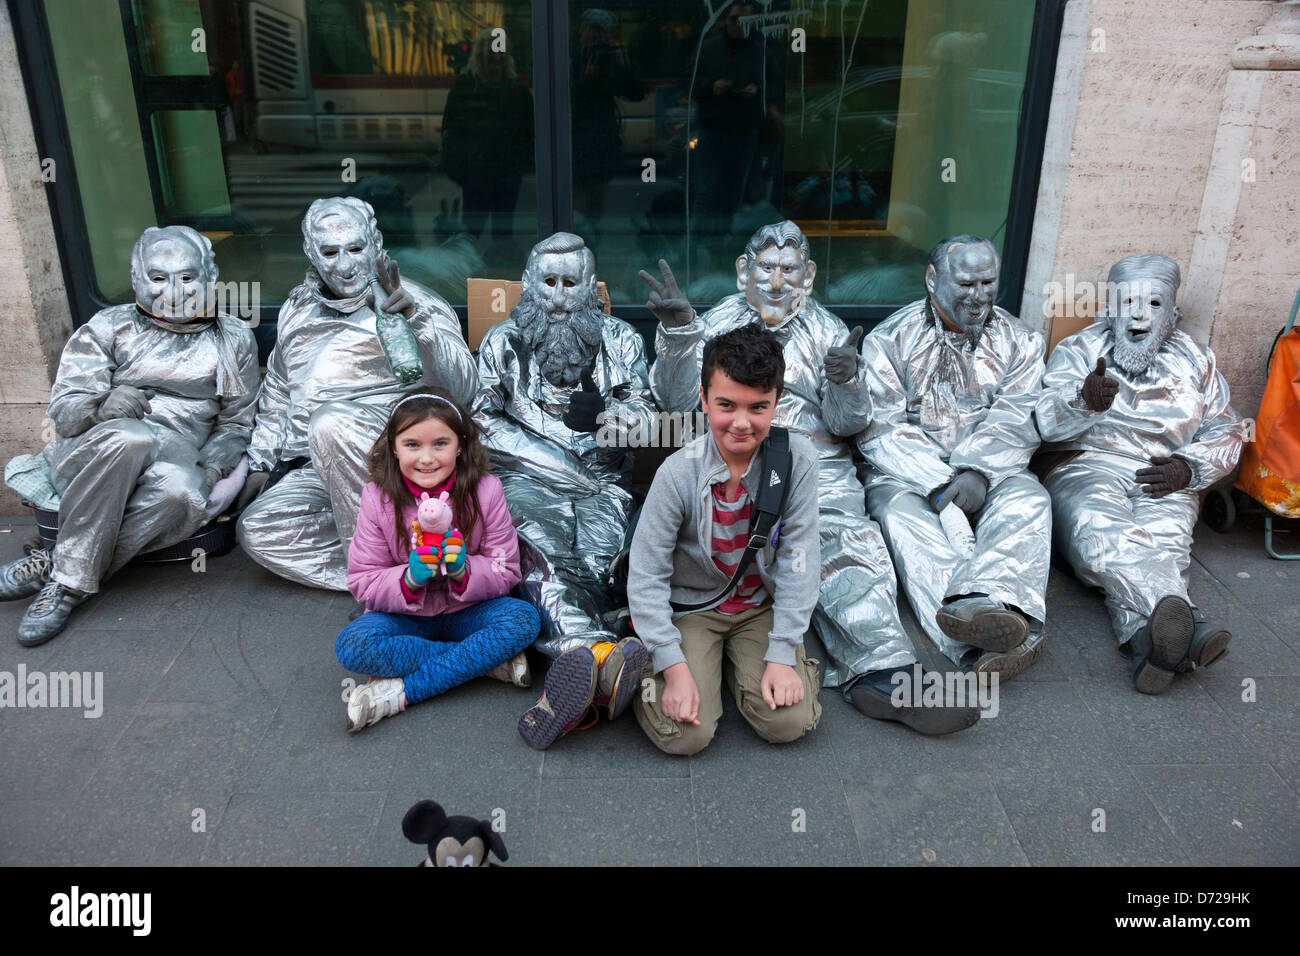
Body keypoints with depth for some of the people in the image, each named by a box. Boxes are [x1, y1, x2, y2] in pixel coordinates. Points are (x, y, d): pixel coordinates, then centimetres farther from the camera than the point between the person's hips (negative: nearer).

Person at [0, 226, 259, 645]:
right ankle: (72, 578, -28)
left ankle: (51, 567, -26)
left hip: (178, 455, 1)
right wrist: (104, 405, -22)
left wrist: (207, 469, -7)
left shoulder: (233, 340, 16)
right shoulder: (108, 327, 12)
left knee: (180, 492, -38)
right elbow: (63, 409, 3)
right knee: (130, 438, -39)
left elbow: (235, 425, 14)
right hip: (92, 454, 0)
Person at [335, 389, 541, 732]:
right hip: (407, 617, 0)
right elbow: (363, 584, -8)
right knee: (352, 644, -29)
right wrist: (410, 580, -29)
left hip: (467, 612, 0)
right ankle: (489, 660, -21)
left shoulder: (485, 491, -11)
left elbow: (506, 574, -6)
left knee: (523, 618, -29)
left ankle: (401, 692, -27)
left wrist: (464, 571, -28)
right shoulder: (378, 498, -10)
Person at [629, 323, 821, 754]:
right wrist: (675, 668, -21)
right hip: (691, 606, -2)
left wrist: (782, 655, -16)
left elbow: (798, 557, -13)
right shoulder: (679, 473, -20)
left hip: (761, 605, 2)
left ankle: (736, 660, 14)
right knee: (686, 735, -17)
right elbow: (646, 575, -16)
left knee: (788, 723, -14)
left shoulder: (796, 457, -16)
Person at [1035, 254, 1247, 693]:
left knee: (1162, 542, -34)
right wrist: (1084, 401, -27)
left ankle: (1147, 637, -60)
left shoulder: (1196, 361, 23)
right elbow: (1046, 422, -2)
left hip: (1163, 482, 3)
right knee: (1102, 533, -38)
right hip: (1085, 467, -2)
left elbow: (1226, 431, 21)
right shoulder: (1078, 350, 14)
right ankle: (1186, 624, -62)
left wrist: (1189, 467, -2)